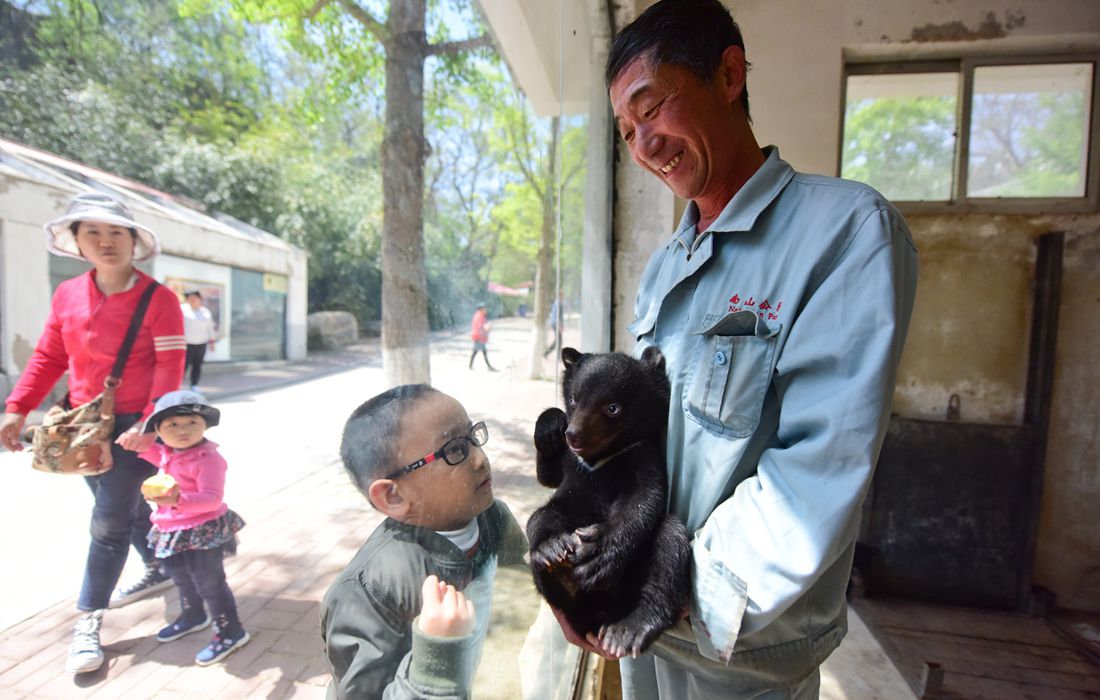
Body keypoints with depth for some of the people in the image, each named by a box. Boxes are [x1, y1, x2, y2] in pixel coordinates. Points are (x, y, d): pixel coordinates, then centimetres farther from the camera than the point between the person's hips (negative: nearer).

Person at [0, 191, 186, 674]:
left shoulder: (158, 299, -13)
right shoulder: (66, 295, 5)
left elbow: (170, 366, -18)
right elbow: (48, 357, 11)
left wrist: (150, 421, -27)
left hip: (134, 425, -6)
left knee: (108, 522, -1)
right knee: (128, 506, 20)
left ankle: (88, 621, 12)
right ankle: (159, 569, 41)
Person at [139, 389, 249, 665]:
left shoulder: (208, 458, -26)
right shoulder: (168, 453, 1)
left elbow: (212, 498, -31)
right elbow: (158, 456, 26)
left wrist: (179, 500, -46)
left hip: (204, 533, -9)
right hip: (173, 533, 9)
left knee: (209, 583, 1)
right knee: (182, 579, 28)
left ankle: (231, 632, 18)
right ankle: (192, 617, 53)